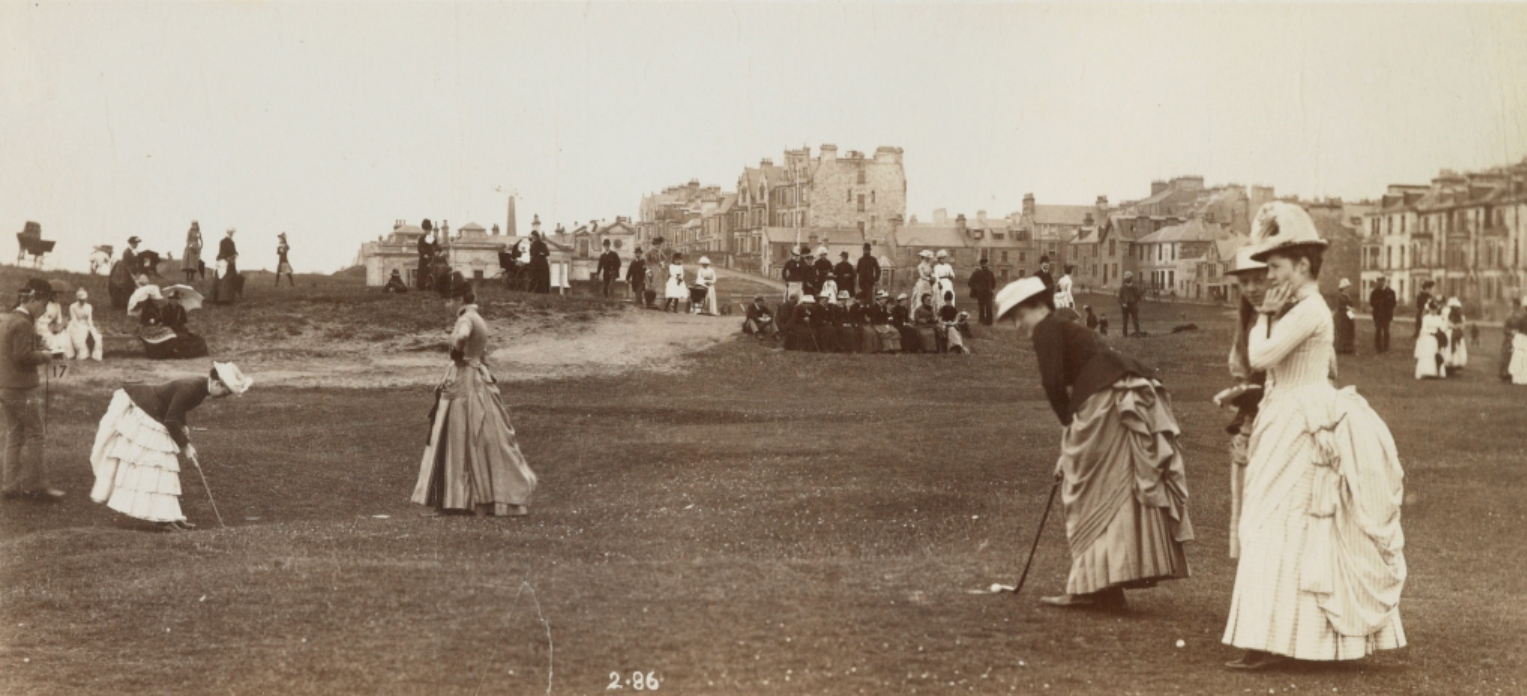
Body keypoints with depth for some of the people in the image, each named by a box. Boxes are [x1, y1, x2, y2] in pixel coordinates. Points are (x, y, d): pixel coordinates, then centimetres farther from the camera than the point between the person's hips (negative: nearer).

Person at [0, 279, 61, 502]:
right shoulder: (23, 323, -17)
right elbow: (23, 355, -24)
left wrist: (38, 354, 12)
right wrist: (42, 356, -9)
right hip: (23, 389, -9)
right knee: (34, 435, -2)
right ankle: (33, 486, 1)